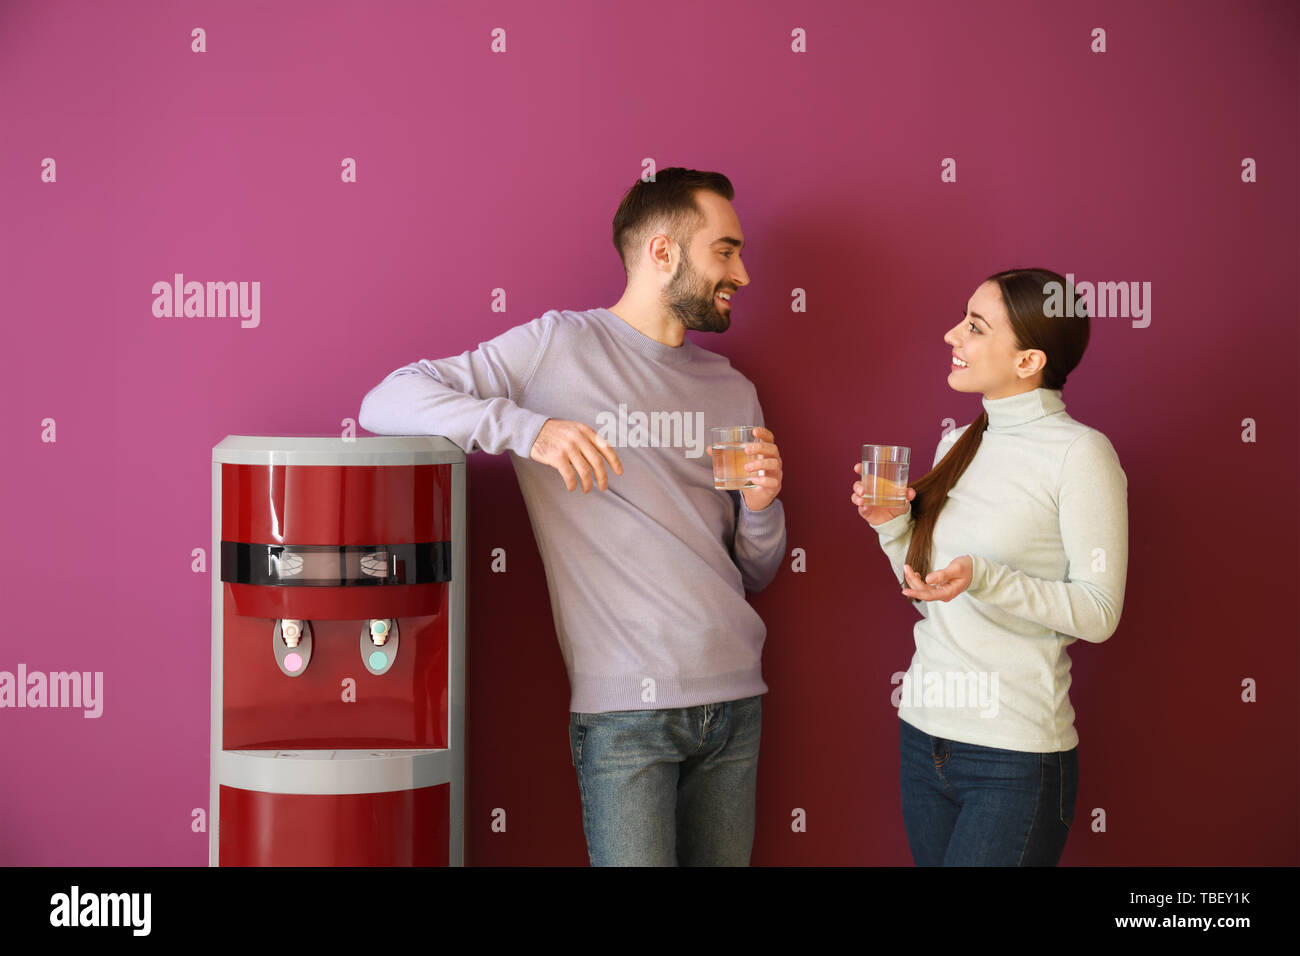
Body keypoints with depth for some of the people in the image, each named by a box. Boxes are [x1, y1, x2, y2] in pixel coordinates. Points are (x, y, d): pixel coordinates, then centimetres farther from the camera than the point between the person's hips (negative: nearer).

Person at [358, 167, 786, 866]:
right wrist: (529, 427, -20)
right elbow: (386, 403, -7)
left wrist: (761, 507, -2)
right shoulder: (560, 347, 0)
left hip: (735, 700, 5)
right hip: (626, 710, -5)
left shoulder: (732, 390, 16)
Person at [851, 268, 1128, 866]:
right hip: (924, 731, 7)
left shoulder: (1079, 453, -11)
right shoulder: (959, 445, 10)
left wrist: (984, 577, -26)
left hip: (1015, 753, -7)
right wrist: (893, 525, 0)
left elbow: (1098, 613, -14)